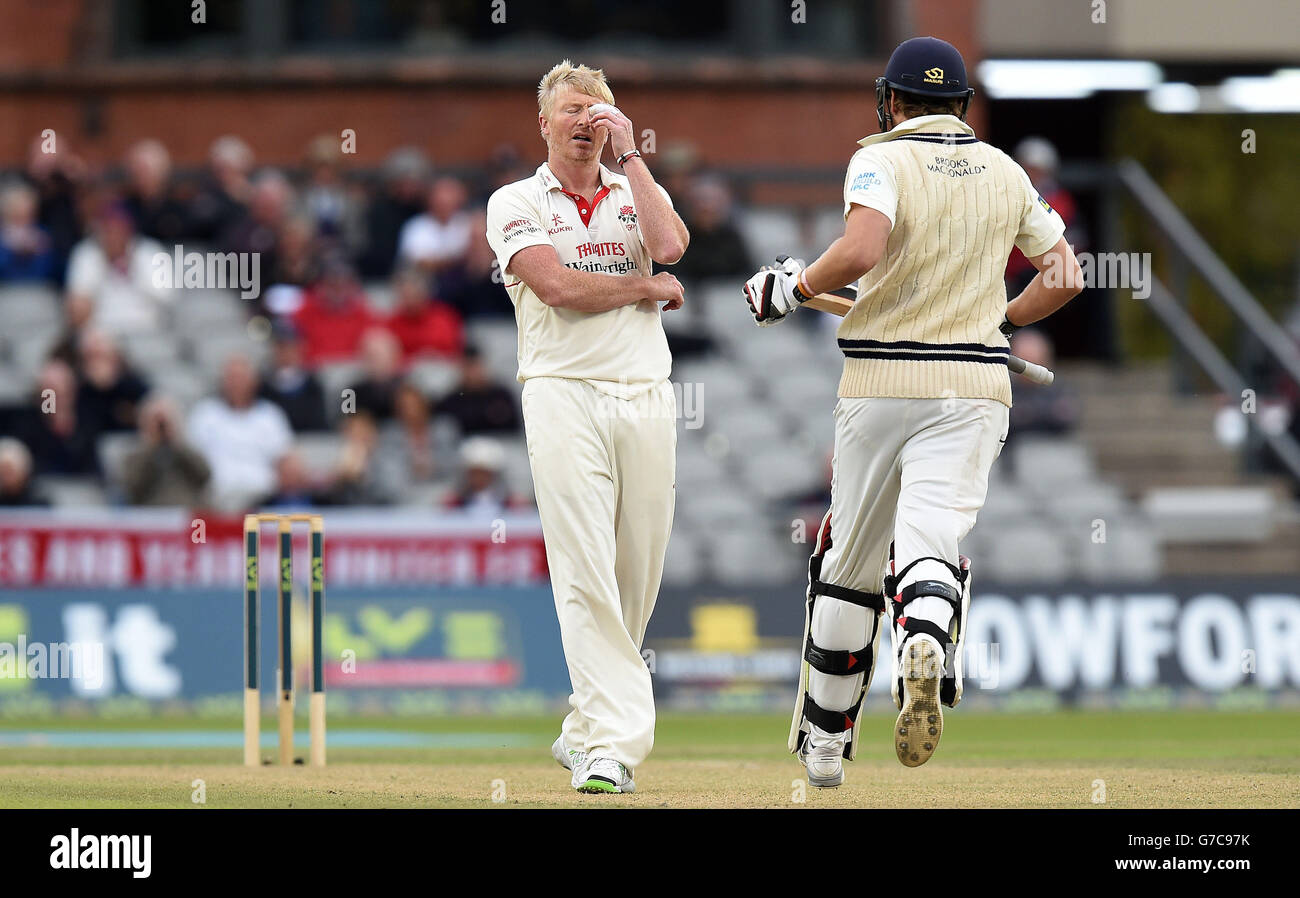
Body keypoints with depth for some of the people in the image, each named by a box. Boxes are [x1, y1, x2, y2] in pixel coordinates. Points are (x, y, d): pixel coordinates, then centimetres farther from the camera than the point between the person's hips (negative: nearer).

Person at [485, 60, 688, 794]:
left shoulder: (638, 196, 17)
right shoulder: (516, 203, 7)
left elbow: (670, 246, -7)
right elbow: (556, 285, -10)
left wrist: (630, 155, 0)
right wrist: (648, 288, 0)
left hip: (646, 399, 4)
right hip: (564, 395, -4)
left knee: (637, 576, 5)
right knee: (586, 575, -14)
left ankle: (585, 731, 19)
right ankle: (615, 743, -20)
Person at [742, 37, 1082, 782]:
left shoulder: (882, 160, -5)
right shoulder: (1006, 173, 10)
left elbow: (862, 250, -24)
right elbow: (1065, 275, 12)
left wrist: (796, 287, -7)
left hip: (879, 383, -2)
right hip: (975, 385, 2)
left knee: (850, 559, 12)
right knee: (931, 544, -11)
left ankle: (825, 740, 20)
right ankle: (927, 644, -47)